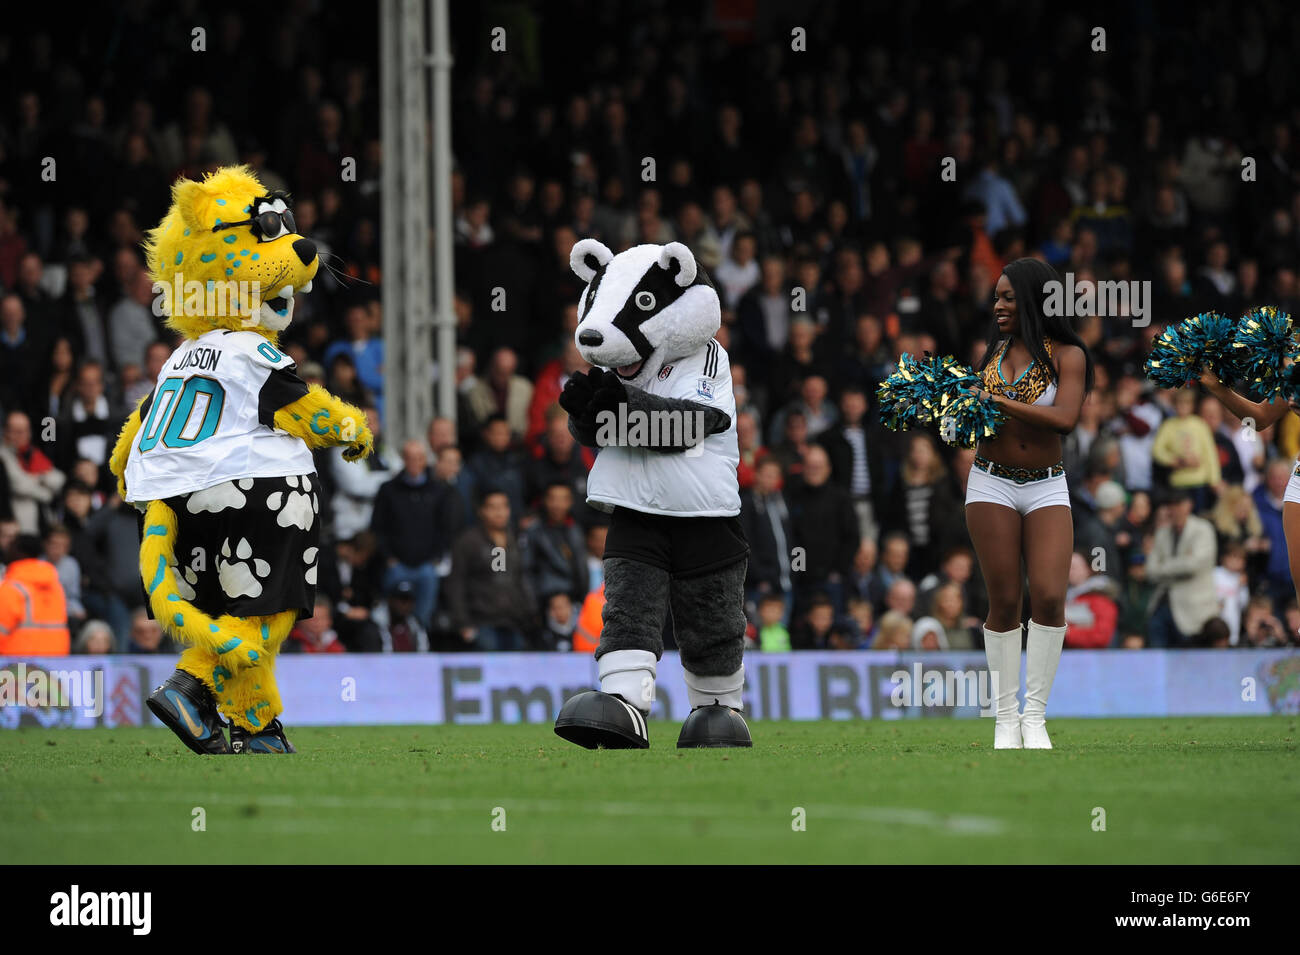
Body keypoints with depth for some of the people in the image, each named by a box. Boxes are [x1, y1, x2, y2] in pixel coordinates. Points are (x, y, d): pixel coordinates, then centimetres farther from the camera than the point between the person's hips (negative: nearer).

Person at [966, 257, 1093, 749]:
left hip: (1047, 488, -2)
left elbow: (1064, 419, -16)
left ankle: (1035, 715, -4)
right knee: (1004, 602, -1)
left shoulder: (1066, 355, -1)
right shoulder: (992, 352, 10)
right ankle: (1006, 719, 5)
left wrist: (1000, 401, -18)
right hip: (991, 484, 2)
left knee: (1049, 597, -14)